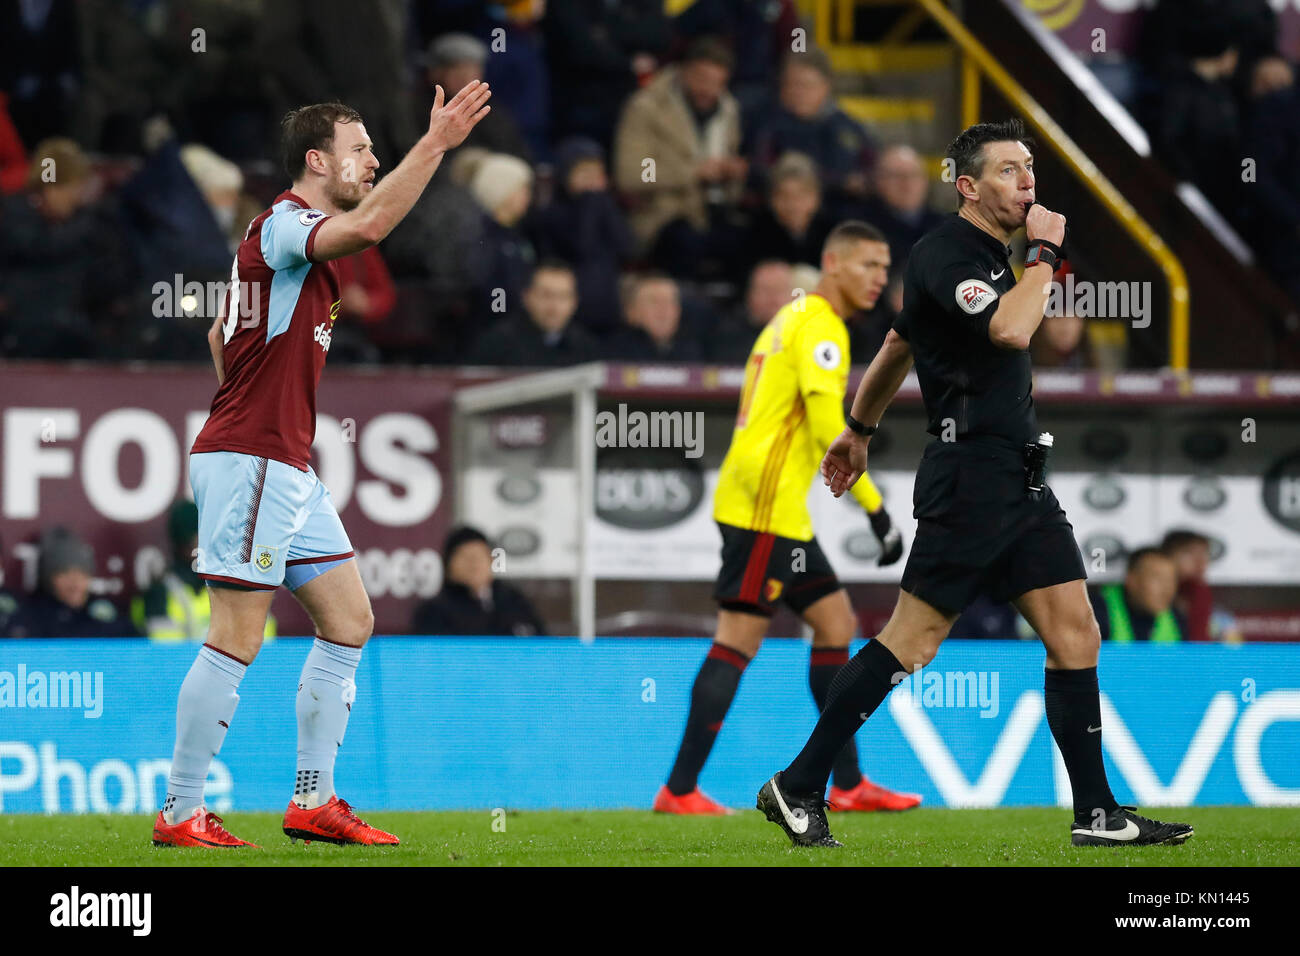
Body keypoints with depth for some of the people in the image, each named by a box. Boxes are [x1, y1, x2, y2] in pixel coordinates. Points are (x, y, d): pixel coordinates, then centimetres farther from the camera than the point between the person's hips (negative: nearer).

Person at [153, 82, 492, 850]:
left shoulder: (295, 237, 19)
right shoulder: (282, 224, -12)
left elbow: (221, 334, 29)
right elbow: (367, 226, -33)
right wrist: (435, 145, -31)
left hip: (288, 467, 10)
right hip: (250, 462, -10)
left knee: (349, 622, 10)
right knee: (238, 640, -10)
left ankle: (314, 802, 12)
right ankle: (180, 814, -6)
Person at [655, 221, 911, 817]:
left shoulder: (795, 319, 21)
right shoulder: (819, 325, -10)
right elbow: (827, 426, -19)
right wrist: (876, 508, -17)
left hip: (782, 510, 10)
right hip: (765, 504, -10)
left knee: (835, 623, 11)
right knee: (738, 639, -10)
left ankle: (848, 784, 13)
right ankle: (680, 789, -10)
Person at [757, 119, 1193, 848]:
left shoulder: (989, 256, 18)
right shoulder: (946, 256, -12)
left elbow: (900, 343, 30)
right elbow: (1011, 329, -30)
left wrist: (860, 429, 39)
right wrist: (1046, 252, -16)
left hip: (1020, 480, 9)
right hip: (971, 477, -9)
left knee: (1075, 632, 3)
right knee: (913, 640, -8)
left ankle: (1098, 814, 5)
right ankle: (798, 789, 0)